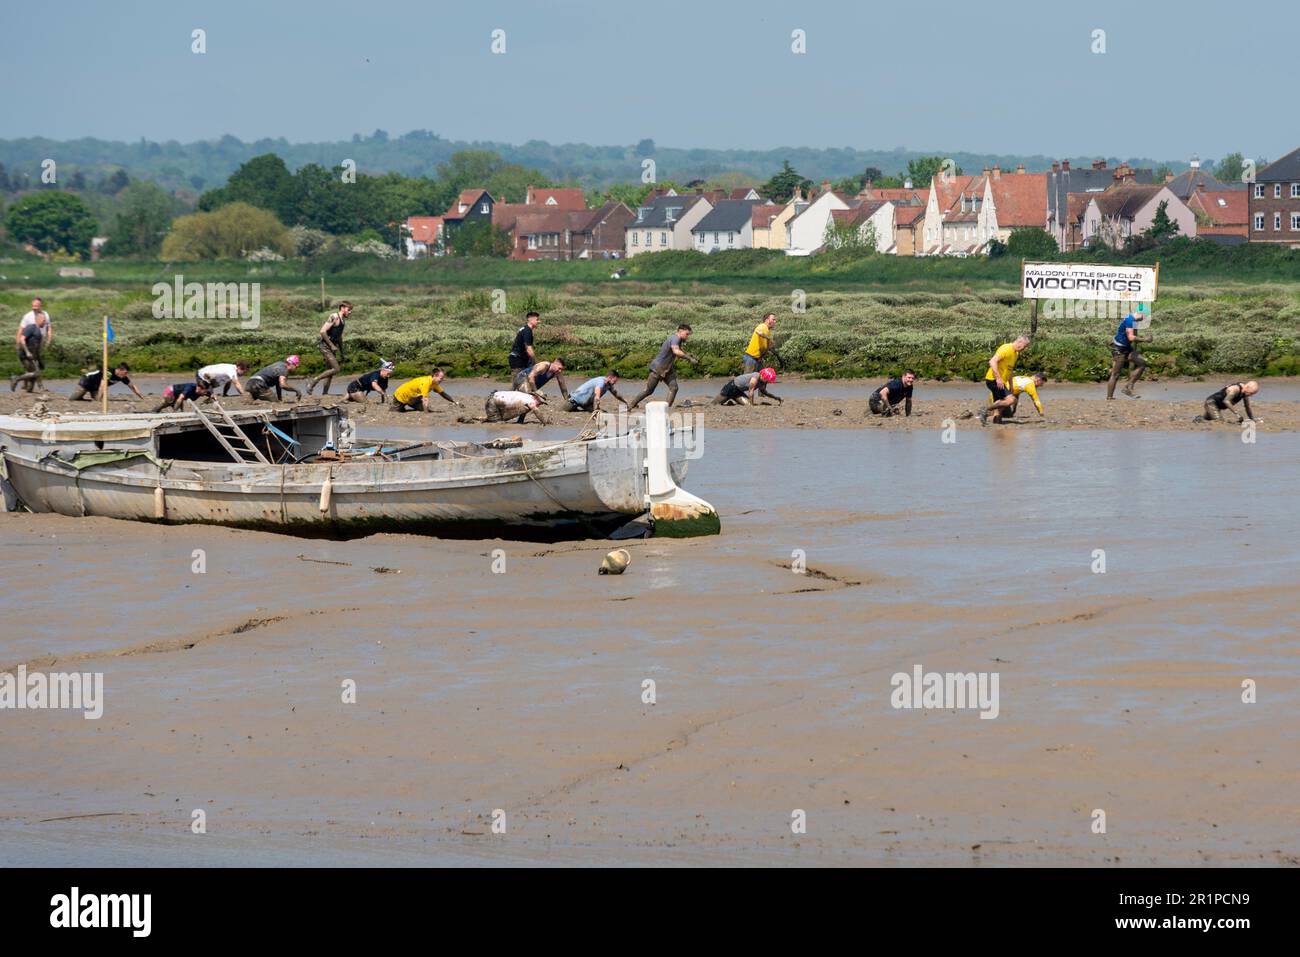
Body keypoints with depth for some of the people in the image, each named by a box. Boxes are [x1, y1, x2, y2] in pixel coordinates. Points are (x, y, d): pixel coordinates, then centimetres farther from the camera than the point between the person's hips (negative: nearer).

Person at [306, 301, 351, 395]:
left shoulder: (343, 320, 15)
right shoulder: (334, 317, -14)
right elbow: (322, 331, -21)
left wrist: (341, 353, 24)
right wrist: (332, 345, -20)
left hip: (332, 346, 9)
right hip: (325, 345, -9)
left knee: (330, 371, 8)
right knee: (336, 368, -15)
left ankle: (325, 393, 11)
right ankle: (313, 380, -9)